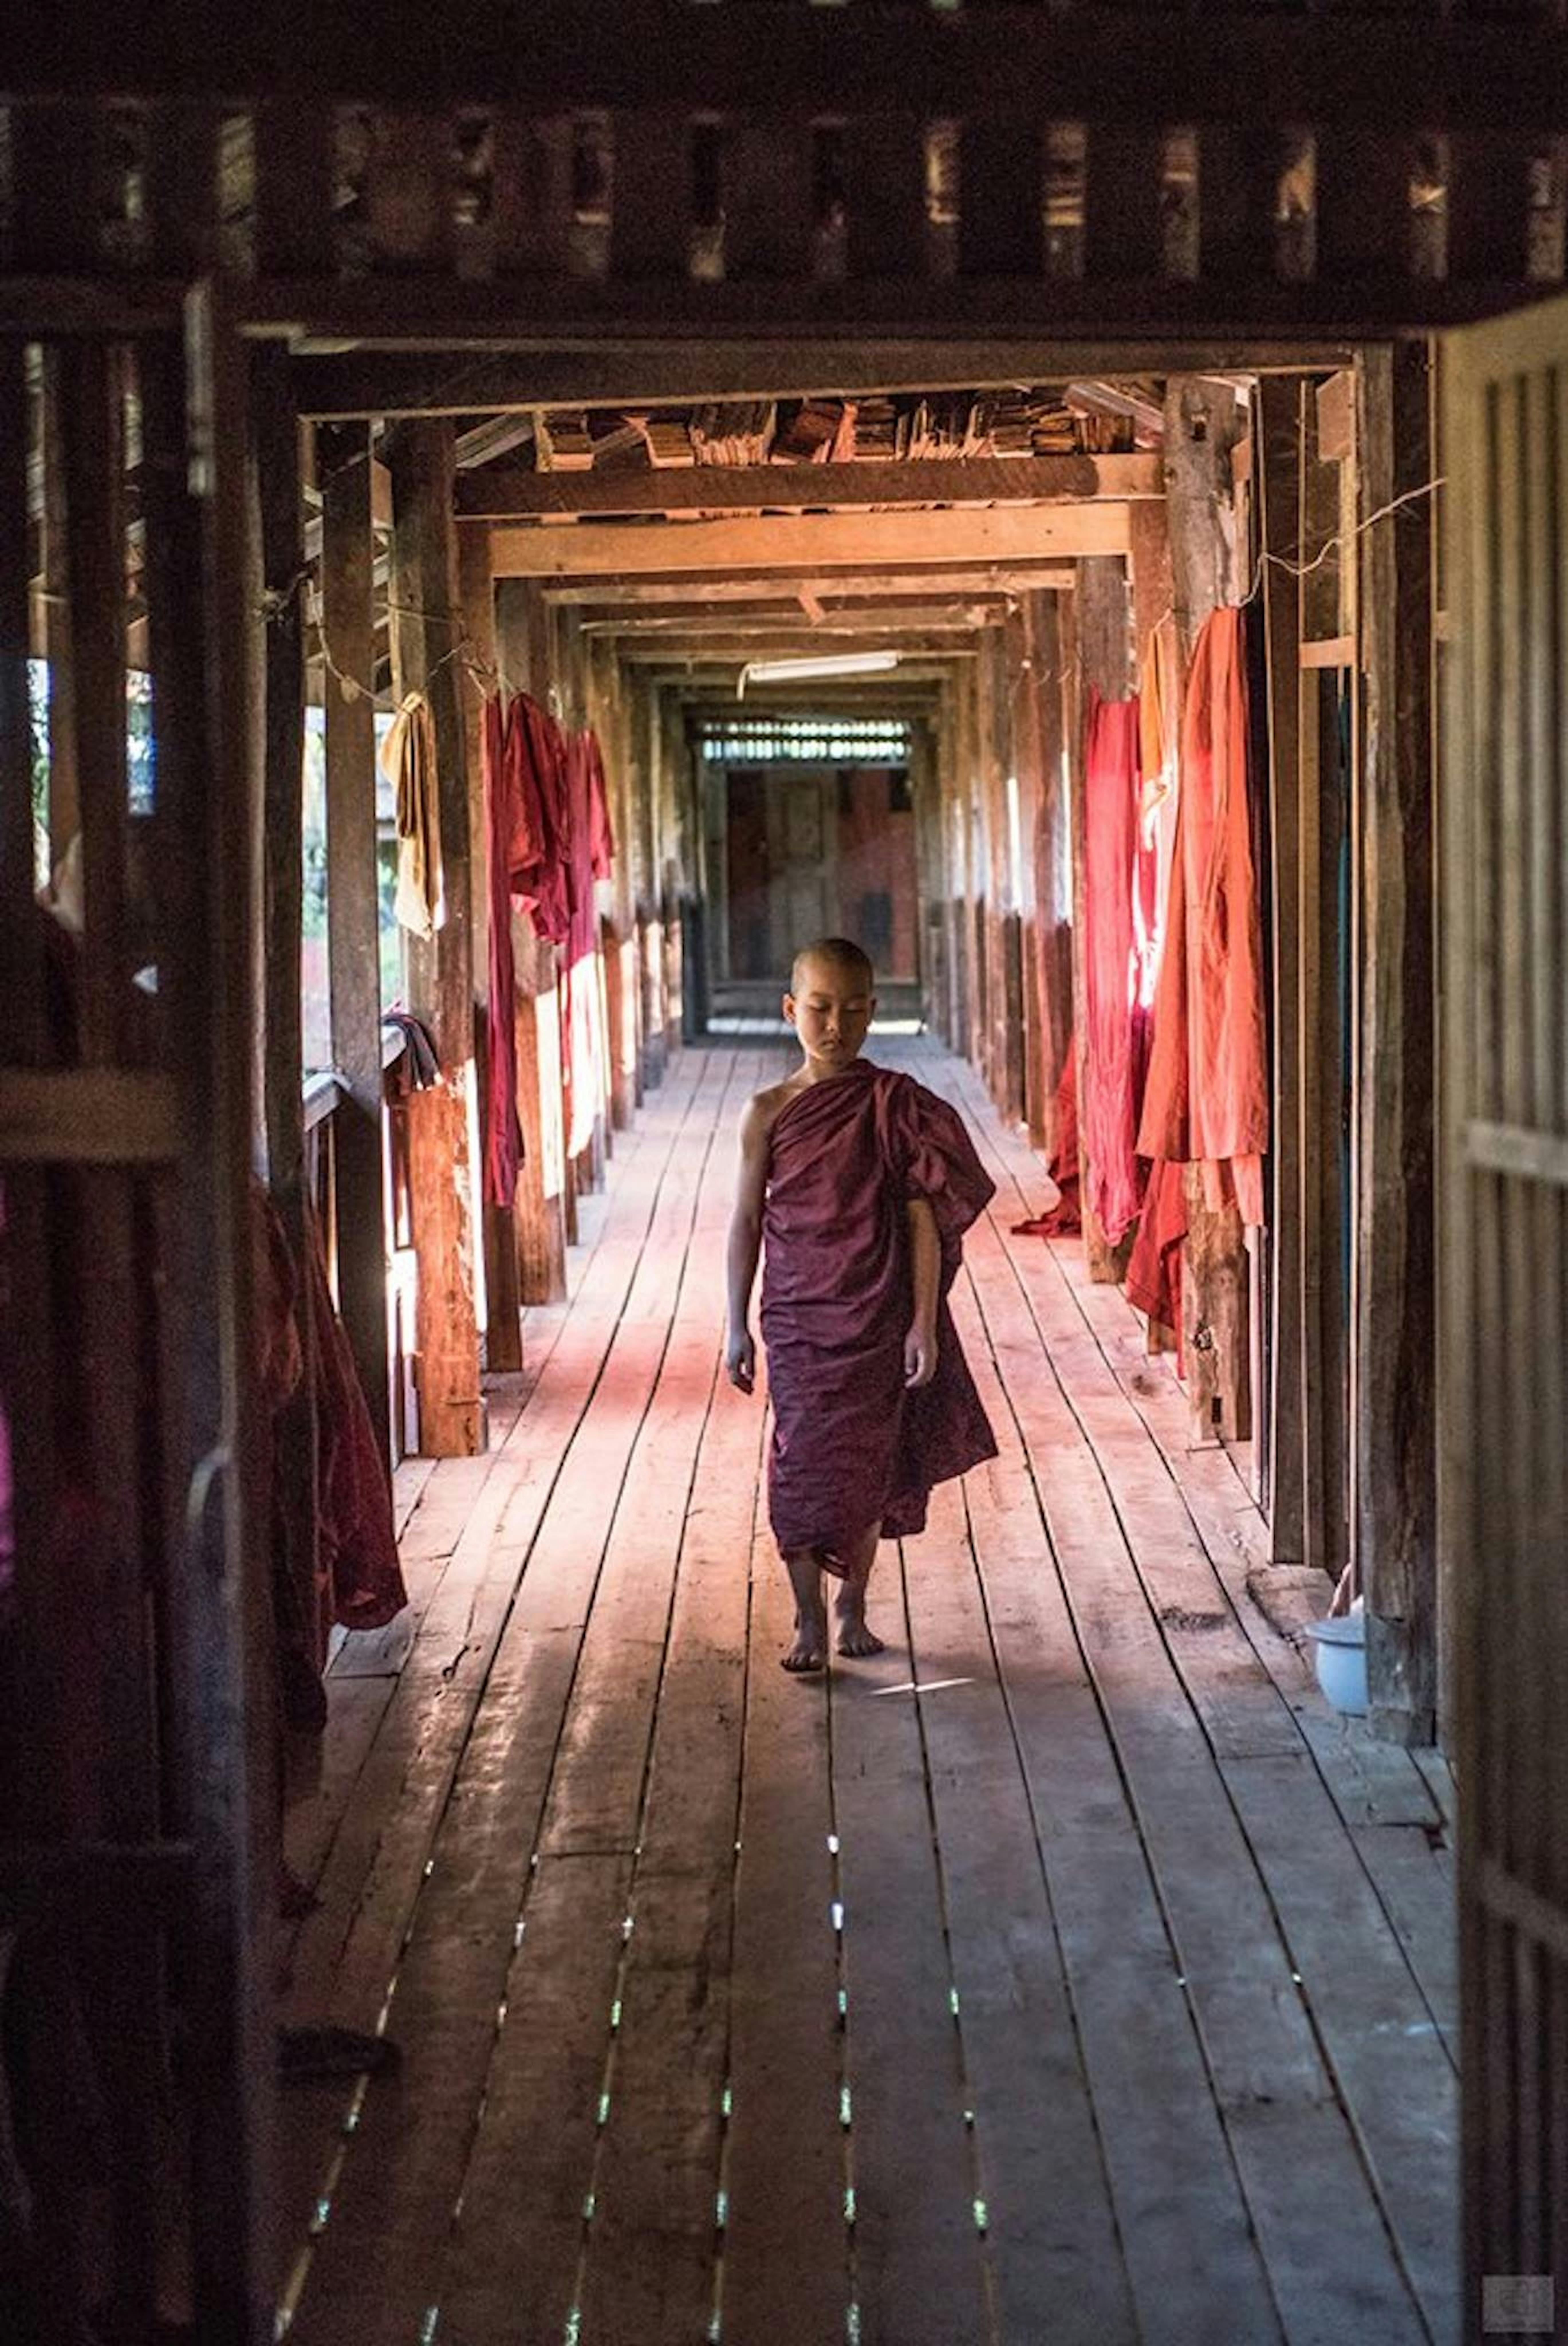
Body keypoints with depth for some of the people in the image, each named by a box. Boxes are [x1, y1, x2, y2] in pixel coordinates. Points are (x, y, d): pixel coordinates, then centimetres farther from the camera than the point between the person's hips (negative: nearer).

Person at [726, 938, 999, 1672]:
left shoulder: (896, 1107, -3)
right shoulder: (770, 1111, -1)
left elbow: (924, 1217, -3)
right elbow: (748, 1220, 4)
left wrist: (924, 1324, -7)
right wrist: (738, 1326, 2)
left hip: (878, 1320, 0)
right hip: (797, 1318, 0)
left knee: (869, 1468, 8)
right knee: (801, 1464, -2)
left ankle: (853, 1606, 26)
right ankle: (809, 1621, 9)